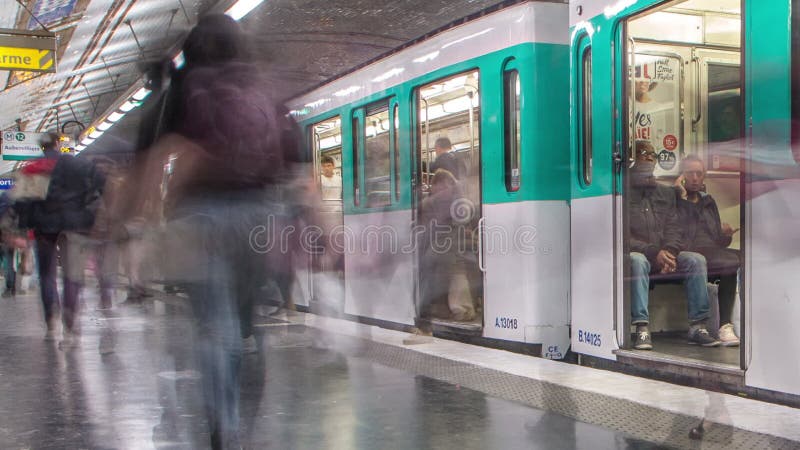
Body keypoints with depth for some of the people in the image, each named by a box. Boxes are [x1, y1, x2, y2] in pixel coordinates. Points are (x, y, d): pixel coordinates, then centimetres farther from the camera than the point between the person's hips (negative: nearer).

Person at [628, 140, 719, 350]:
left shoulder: (666, 193, 21)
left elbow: (673, 230, 12)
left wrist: (669, 252, -10)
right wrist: (653, 253, -18)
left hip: (664, 254, 5)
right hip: (638, 254, -5)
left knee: (696, 259, -20)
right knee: (637, 261, -38)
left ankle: (697, 326, -20)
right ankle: (642, 329, -40)